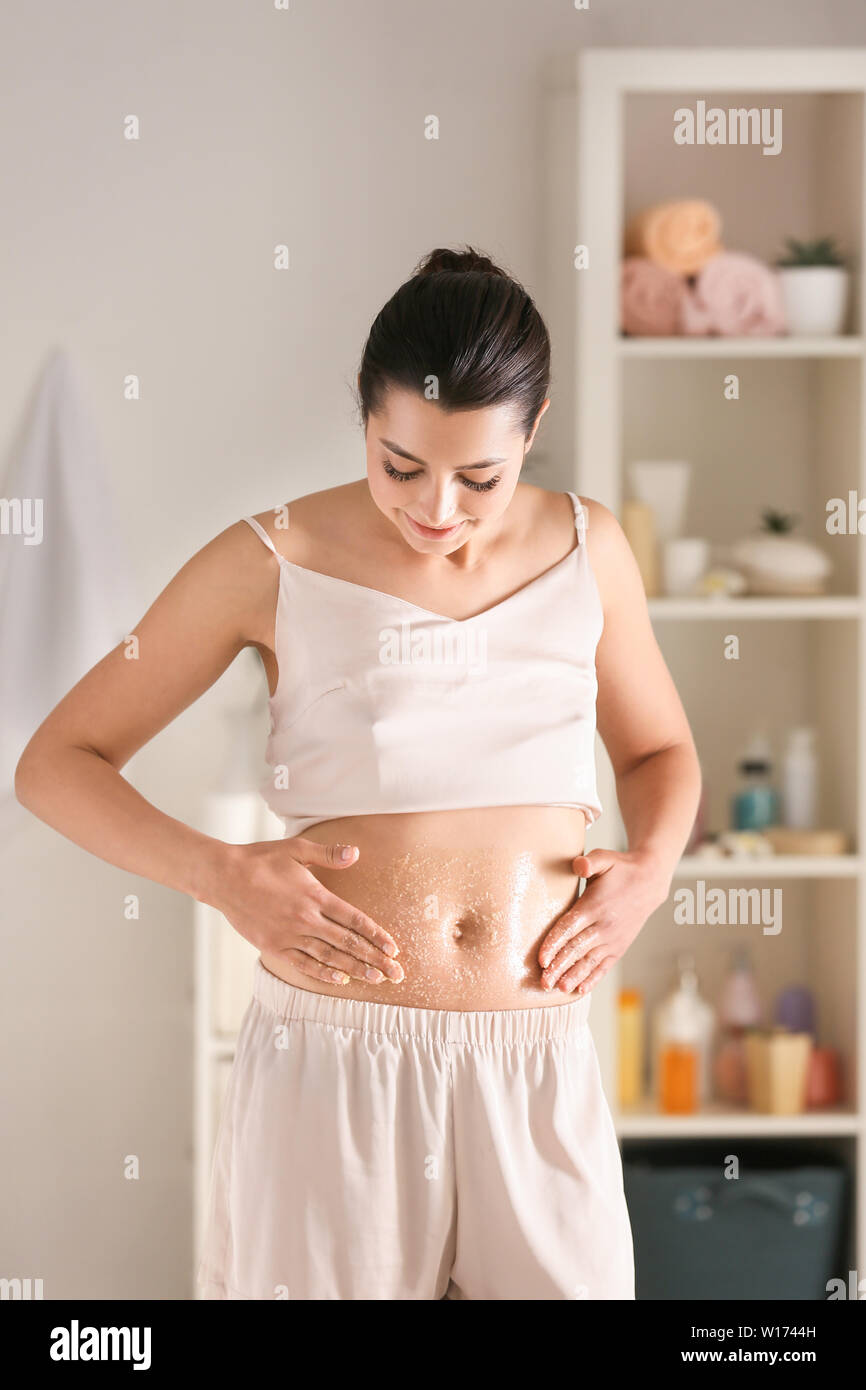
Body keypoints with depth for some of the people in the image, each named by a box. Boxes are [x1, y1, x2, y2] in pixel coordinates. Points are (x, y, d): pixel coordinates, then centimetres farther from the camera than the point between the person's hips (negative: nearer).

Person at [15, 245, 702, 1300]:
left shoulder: (588, 550, 6)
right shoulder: (273, 562, -4)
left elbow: (659, 748, 22)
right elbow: (55, 762, -1)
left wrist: (651, 867, 1)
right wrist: (220, 875, -16)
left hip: (537, 1065, 3)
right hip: (334, 1056, -2)